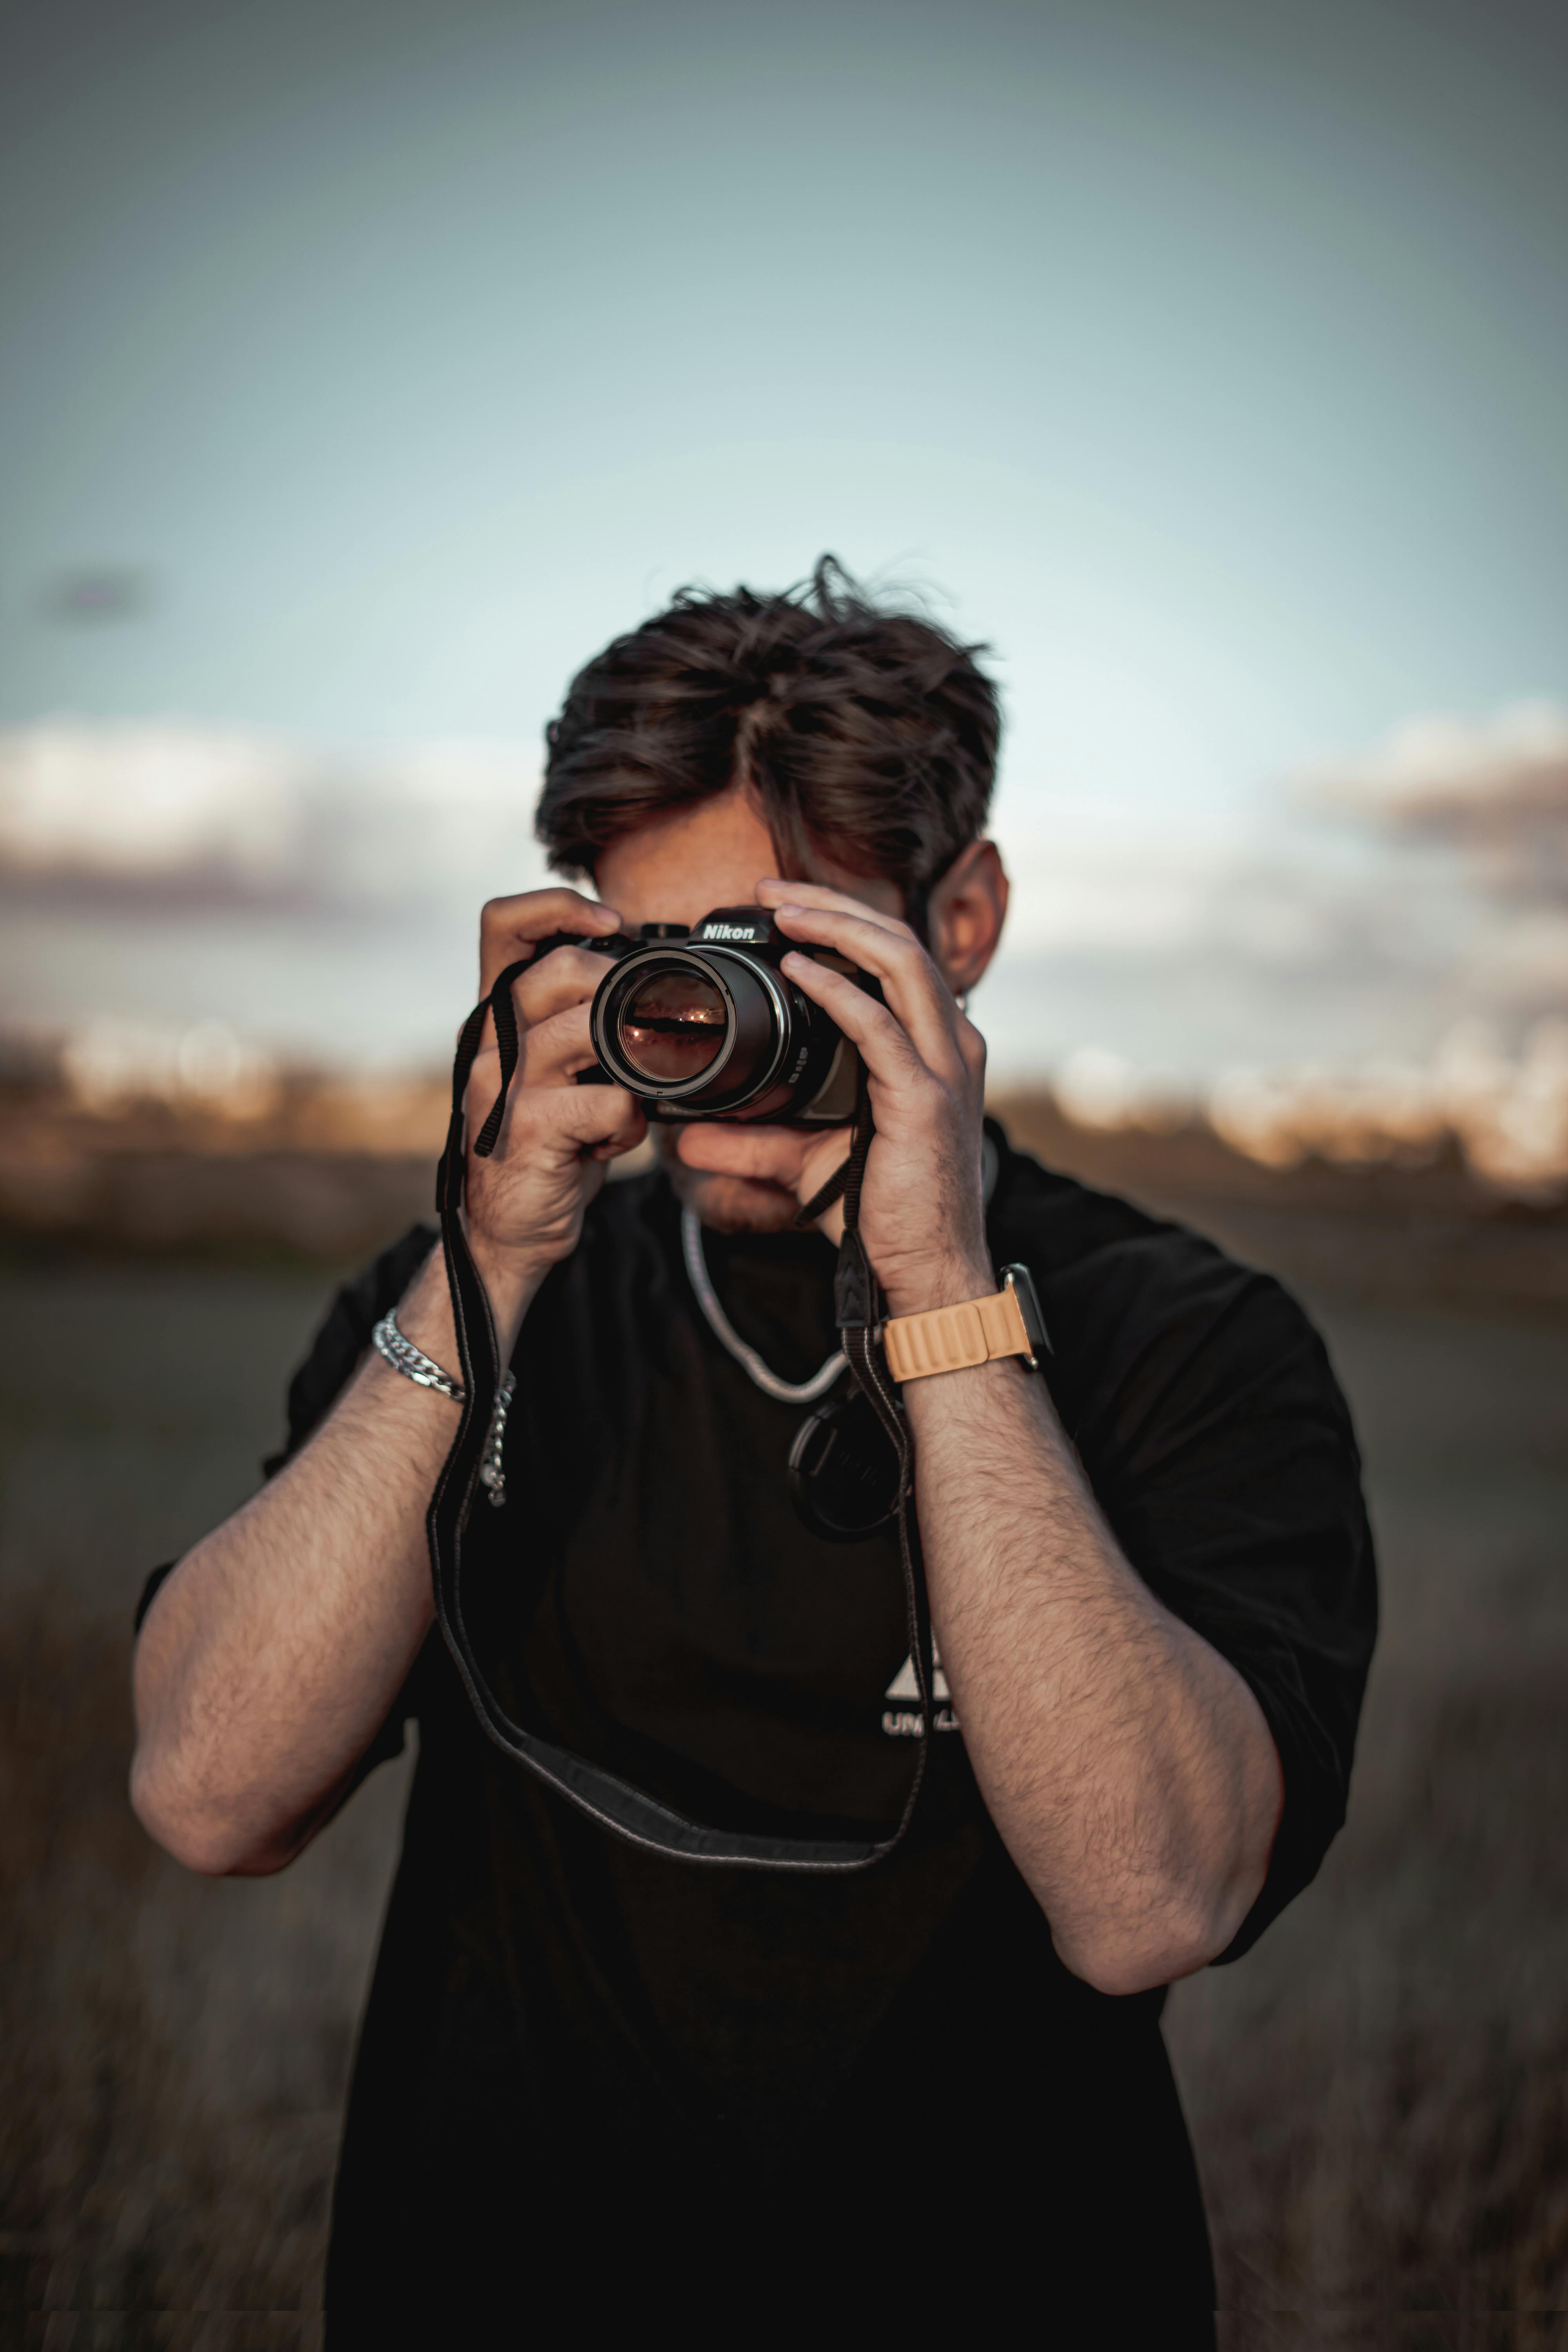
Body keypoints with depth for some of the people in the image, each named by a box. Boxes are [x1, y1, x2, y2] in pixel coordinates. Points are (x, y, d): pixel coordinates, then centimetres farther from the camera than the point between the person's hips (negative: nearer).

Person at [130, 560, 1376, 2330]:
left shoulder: (1193, 1349, -5)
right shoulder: (476, 1296, 2)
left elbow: (1147, 1909, -19)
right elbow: (212, 1799, -9)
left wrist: (945, 1298, -20)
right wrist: (488, 1273, -15)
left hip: (990, 2271, -1)